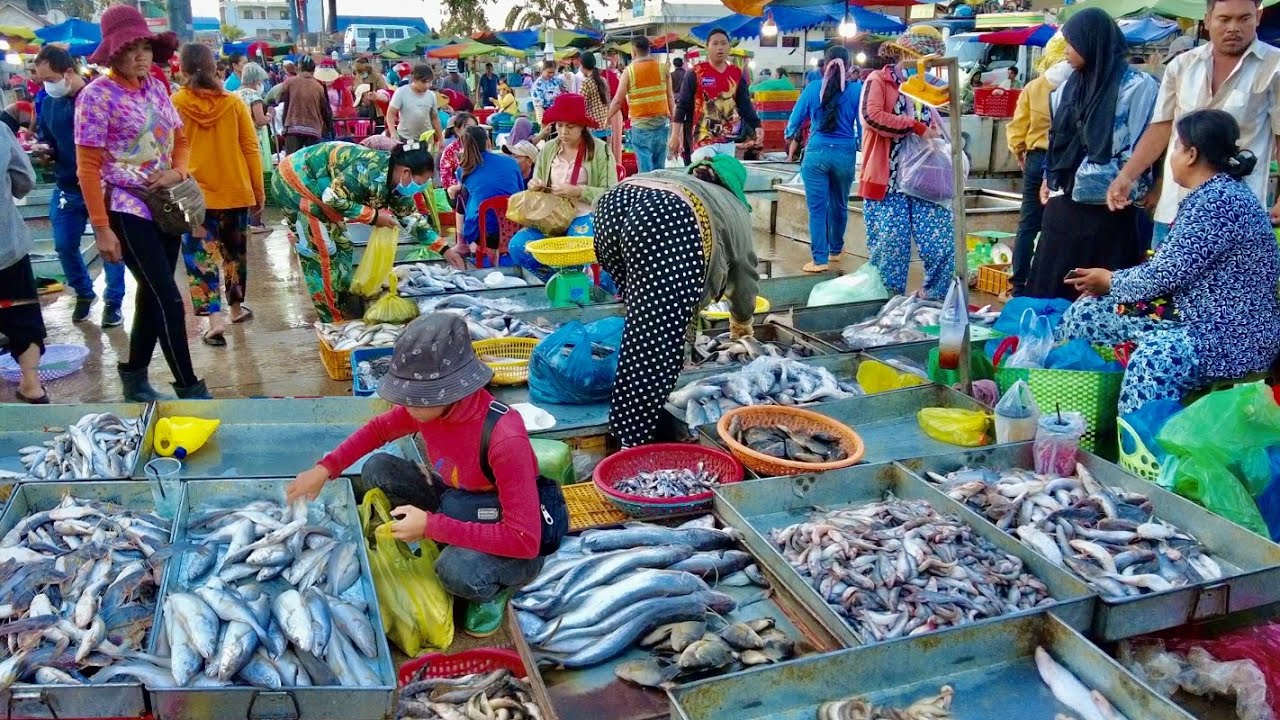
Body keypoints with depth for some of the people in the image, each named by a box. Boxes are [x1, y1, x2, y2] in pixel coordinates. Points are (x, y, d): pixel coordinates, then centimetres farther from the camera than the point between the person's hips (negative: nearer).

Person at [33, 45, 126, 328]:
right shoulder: (48, 103, 5)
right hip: (67, 189, 6)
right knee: (65, 247, 10)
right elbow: (46, 139, 17)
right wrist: (44, 149, -6)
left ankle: (113, 302, 19)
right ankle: (84, 293, 32)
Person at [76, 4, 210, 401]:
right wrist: (101, 228, -15)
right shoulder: (97, 95, -11)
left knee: (153, 296, 13)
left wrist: (177, 173, -6)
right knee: (169, 300, -8)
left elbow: (180, 139, 17)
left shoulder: (156, 87, 8)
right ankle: (190, 389, 1)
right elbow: (88, 168, -12)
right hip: (127, 211, -6)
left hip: (166, 206, 7)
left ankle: (134, 376, 28)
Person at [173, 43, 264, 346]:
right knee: (234, 249, 18)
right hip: (236, 189, 2)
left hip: (195, 192, -2)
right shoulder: (234, 101, -4)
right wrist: (259, 189, 8)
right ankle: (236, 307, 32)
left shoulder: (176, 102, -6)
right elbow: (251, 148, -1)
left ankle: (215, 319, -10)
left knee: (201, 254, 1)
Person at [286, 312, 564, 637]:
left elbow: (524, 541, -35)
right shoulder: (432, 404, -16)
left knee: (458, 570, -37)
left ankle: (494, 589, -2)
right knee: (378, 470, -7)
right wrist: (325, 468, -8)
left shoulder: (504, 438, -37)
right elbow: (378, 429, 6)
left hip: (514, 542, -6)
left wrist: (432, 526, -34)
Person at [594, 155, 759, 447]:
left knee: (647, 319, 23)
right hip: (668, 223, -6)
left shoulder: (673, 176, 44)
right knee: (656, 341, -3)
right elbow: (744, 273, 39)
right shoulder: (732, 206, 32)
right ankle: (633, 441, -3)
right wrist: (741, 322, 57)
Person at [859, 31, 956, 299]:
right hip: (888, 182, -6)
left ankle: (936, 305, 14)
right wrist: (916, 127, -16)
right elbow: (872, 116, -19)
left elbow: (937, 129, 29)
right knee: (889, 253, -3)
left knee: (944, 248, -1)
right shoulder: (879, 81, 1)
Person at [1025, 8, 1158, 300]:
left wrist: (1122, 191, -10)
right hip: (1064, 202, 6)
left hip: (1107, 207, -6)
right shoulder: (1069, 86, 12)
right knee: (1052, 284, 8)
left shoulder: (1136, 85, -9)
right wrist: (1049, 180, 11)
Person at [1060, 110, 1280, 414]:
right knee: (1085, 312, 8)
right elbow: (1173, 265, 15)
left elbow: (1166, 273, -20)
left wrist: (1111, 281, -3)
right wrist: (1115, 279, 11)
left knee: (1156, 356, -42)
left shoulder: (1218, 200, -20)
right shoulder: (1210, 194, 12)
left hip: (1232, 332, -11)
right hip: (1194, 312, 11)